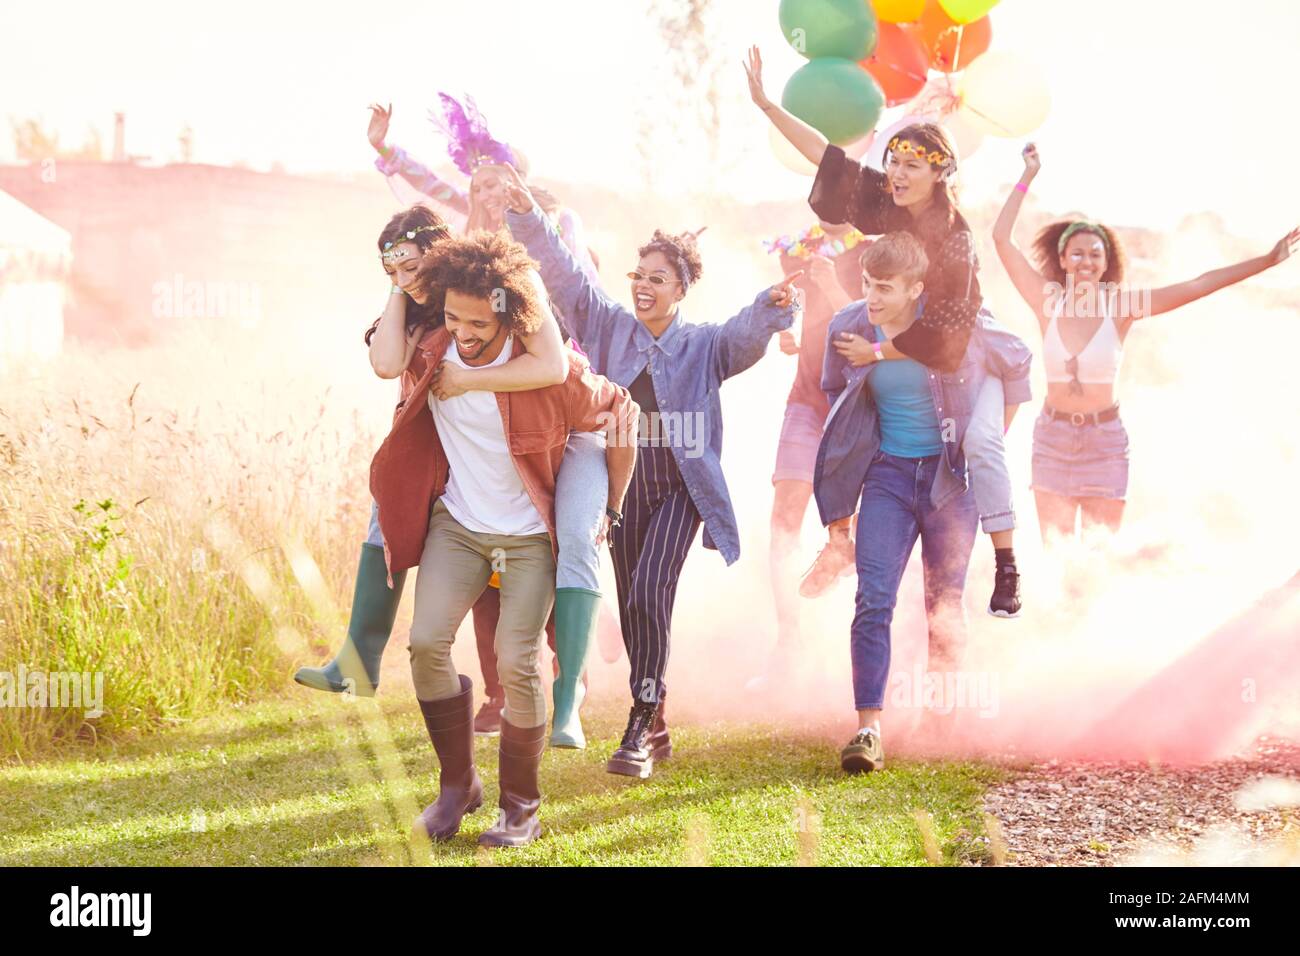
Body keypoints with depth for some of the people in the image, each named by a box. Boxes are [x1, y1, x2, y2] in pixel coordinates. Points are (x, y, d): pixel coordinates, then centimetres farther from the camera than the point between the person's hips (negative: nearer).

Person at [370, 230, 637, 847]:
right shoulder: (432, 357, -8)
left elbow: (622, 414, -4)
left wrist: (610, 507, 2)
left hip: (530, 535, -3)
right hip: (457, 524, 3)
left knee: (516, 661, -14)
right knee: (427, 641, -16)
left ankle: (521, 807, 4)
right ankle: (457, 784, 3)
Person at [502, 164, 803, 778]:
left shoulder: (704, 345, 0)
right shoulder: (609, 328, 7)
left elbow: (747, 334, -19)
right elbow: (563, 273, 1)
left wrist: (772, 307, -41)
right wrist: (527, 217, -11)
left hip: (680, 486, -4)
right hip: (624, 485, 4)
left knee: (649, 594, -20)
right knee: (633, 607, 6)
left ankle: (640, 727, -18)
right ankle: (656, 727, 19)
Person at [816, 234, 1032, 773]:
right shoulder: (849, 328, -5)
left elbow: (1016, 363, 6)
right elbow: (836, 395, 15)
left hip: (951, 475, -1)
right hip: (887, 475, 1)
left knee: (945, 606, 7)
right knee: (873, 600, -12)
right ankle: (868, 728, -15)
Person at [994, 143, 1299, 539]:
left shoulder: (1121, 305, -5)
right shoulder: (1048, 301, -3)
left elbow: (1198, 286, -8)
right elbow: (1002, 238, -5)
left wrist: (1268, 260, -12)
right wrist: (1028, 176, -1)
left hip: (1104, 438, -1)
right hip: (1053, 436, 1)